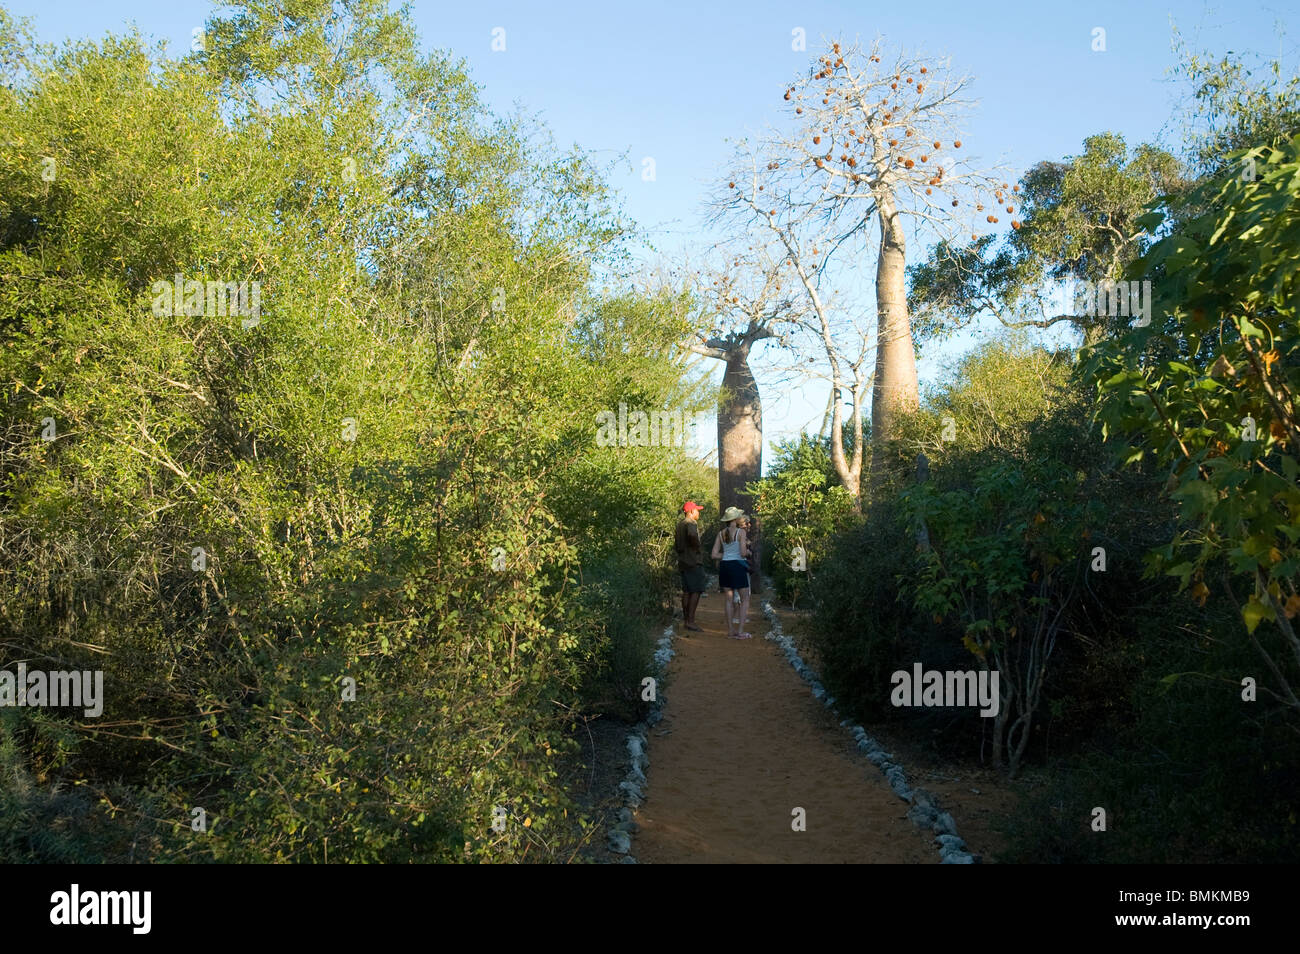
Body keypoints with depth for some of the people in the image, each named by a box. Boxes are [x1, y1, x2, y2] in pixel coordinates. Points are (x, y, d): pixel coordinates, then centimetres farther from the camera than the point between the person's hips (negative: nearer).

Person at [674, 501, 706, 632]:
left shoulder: (680, 524, 16)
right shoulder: (691, 523, -13)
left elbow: (676, 544, 22)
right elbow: (692, 535, -35)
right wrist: (698, 548, -21)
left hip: (683, 561, 9)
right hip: (693, 562, -9)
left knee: (686, 591, 13)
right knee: (696, 591, -8)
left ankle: (685, 619, 17)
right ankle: (690, 621, -11)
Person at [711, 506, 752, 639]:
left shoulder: (721, 533, 6)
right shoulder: (741, 532, -9)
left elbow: (714, 555, 3)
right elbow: (743, 553, -15)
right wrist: (747, 549, 7)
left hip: (724, 566, 5)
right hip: (737, 566, -5)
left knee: (728, 600, 11)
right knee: (745, 599, 3)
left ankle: (730, 631, 11)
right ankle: (740, 631, -3)